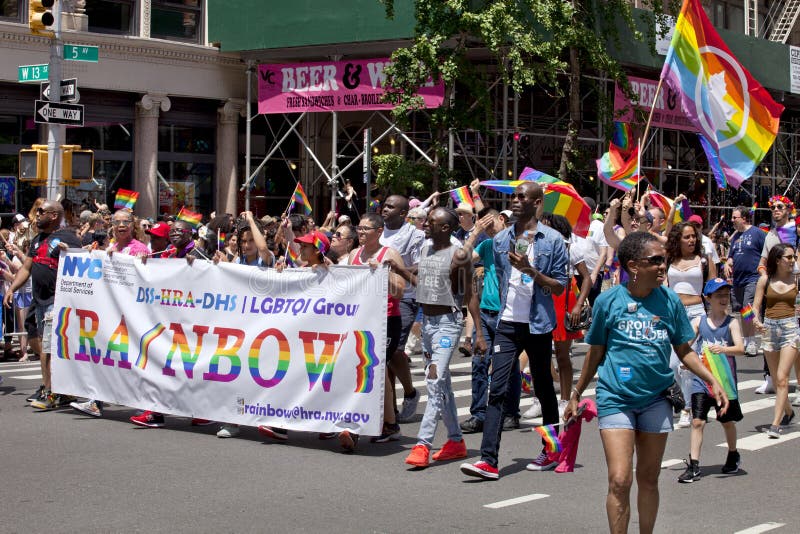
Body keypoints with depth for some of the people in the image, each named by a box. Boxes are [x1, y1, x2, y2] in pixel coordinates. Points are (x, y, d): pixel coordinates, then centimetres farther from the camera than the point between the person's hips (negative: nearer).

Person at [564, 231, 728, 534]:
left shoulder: (670, 301, 0)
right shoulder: (608, 301, -6)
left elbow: (684, 350, 10)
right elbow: (596, 353, 5)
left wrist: (713, 381, -1)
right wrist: (576, 394, 11)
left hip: (656, 399, 3)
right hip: (615, 398, -3)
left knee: (649, 479, 12)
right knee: (619, 480, -12)